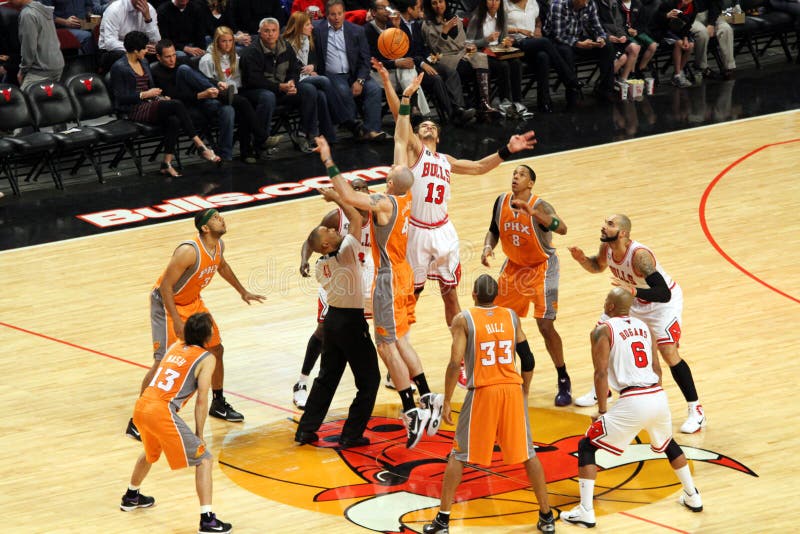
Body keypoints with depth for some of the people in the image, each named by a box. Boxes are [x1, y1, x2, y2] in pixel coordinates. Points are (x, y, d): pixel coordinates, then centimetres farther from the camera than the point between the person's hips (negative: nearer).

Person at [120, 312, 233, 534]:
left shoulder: (175, 347, 19)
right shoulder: (207, 358, 1)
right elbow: (201, 400, -3)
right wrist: (199, 435, 4)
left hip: (141, 407, 7)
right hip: (162, 411, -7)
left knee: (151, 453, 36)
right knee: (204, 460, 0)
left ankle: (131, 497, 56)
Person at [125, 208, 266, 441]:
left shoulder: (218, 246, -6)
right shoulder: (189, 251, -32)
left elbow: (222, 267, 19)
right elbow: (166, 285, -29)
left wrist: (243, 292, 27)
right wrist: (176, 321, -30)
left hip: (192, 302, 8)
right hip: (167, 303, -8)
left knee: (216, 349, 14)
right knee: (163, 361, -14)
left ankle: (218, 404, 35)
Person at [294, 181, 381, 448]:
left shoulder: (320, 265, 1)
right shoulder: (345, 255, -21)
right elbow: (356, 219, -16)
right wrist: (337, 199, -8)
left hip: (332, 318, 7)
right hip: (352, 323, -7)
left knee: (327, 378, 18)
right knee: (369, 380, 6)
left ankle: (306, 430, 18)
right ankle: (351, 435, 6)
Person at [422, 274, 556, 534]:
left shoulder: (463, 320, -4)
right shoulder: (511, 317, 6)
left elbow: (455, 363, -11)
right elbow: (528, 360, 8)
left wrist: (447, 402, -4)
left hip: (482, 392, -3)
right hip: (512, 389, 3)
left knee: (458, 455, 10)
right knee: (527, 453, 15)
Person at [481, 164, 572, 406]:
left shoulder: (539, 206, -25)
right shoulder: (502, 202, -8)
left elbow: (562, 229, -43)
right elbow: (494, 231, 9)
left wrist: (532, 212, -55)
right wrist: (488, 247, -13)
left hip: (541, 268, -6)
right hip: (514, 266, 6)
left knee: (545, 325, -12)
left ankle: (564, 381, 4)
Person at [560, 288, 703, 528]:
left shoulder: (603, 330, 0)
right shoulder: (643, 326, 18)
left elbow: (601, 372, -7)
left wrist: (602, 410, -1)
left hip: (633, 401, -6)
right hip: (658, 396, 6)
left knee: (587, 445, 8)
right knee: (667, 443, 36)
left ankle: (585, 512, 0)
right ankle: (692, 497, 42)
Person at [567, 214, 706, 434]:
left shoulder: (639, 255, -39)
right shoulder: (607, 247, -16)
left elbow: (664, 294, -42)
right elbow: (597, 267, 8)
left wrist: (633, 290, -55)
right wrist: (582, 260, -14)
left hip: (665, 301, -8)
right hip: (635, 298, 8)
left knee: (669, 353, -18)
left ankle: (696, 411, -7)